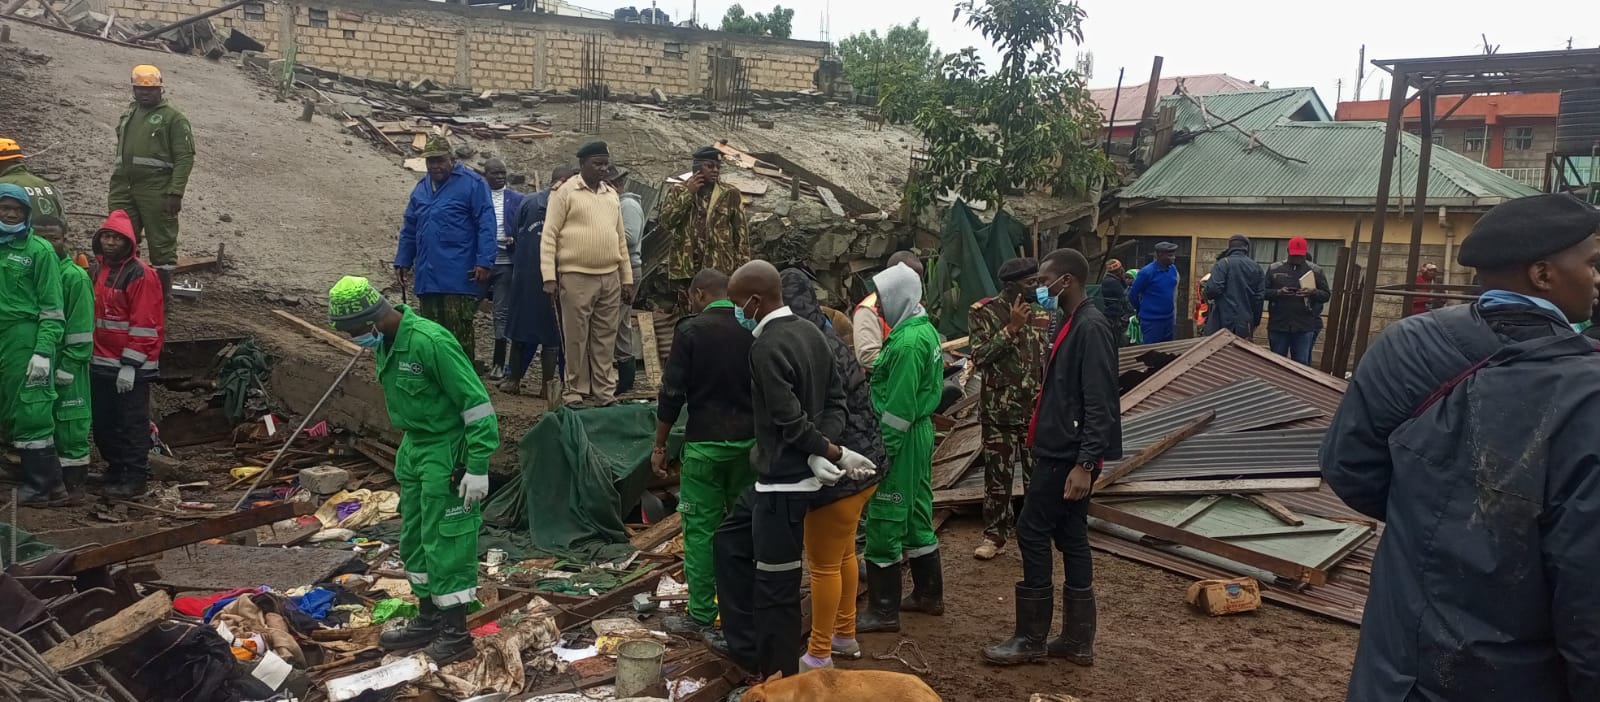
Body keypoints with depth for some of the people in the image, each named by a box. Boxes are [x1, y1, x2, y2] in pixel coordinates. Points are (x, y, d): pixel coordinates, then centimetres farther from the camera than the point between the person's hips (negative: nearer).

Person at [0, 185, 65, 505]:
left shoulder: (39, 250, -3)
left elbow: (52, 307, -6)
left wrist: (43, 352, -13)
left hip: (27, 339, -6)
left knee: (31, 413, -5)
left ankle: (44, 485, 3)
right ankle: (39, 480, 18)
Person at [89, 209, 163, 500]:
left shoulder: (141, 275, -12)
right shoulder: (98, 271, 13)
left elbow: (145, 326, -16)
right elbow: (92, 315, 20)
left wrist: (130, 365, -18)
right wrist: (92, 355, 16)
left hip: (131, 367, -8)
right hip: (101, 365, 8)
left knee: (131, 423, -1)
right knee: (103, 423, 14)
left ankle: (134, 478, 6)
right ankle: (115, 471, 27)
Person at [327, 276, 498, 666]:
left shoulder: (431, 341, -25)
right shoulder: (385, 342, 3)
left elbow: (476, 403, -23)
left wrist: (478, 467, -22)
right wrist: (408, 448, 22)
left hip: (447, 453, -9)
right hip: (413, 447, 9)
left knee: (446, 543, -2)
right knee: (414, 540, 17)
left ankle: (456, 633, 11)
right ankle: (428, 620, 31)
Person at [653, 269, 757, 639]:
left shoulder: (691, 330, -8)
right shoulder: (753, 330, 3)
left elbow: (672, 393, -9)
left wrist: (659, 445, 1)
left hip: (705, 443, -4)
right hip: (749, 442, 4)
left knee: (700, 529, 3)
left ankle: (702, 615, 7)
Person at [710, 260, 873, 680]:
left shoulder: (767, 347, -21)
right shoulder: (810, 332, 6)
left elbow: (790, 421, -23)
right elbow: (836, 398, 5)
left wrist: (835, 453, -12)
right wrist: (824, 451, -8)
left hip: (785, 479, -10)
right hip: (783, 475, 10)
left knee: (775, 586, 2)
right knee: (730, 543, 21)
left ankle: (779, 678, 16)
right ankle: (748, 647, 28)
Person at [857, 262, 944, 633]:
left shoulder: (907, 343, -21)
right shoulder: (925, 330, 10)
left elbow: (897, 408, -22)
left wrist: (880, 451, -19)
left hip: (900, 438, -10)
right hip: (920, 432, 10)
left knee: (884, 522, -2)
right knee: (916, 515, 18)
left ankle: (883, 611, 5)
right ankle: (928, 594, 29)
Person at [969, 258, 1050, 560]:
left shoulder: (1041, 312, 5)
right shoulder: (984, 313, -8)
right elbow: (980, 357, -18)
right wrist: (1011, 328, -22)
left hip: (1037, 409, 3)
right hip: (999, 411, -3)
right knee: (997, 476, 6)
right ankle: (994, 534, 18)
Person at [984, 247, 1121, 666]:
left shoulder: (1091, 328, -17)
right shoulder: (1074, 324, 13)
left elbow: (1099, 404, -22)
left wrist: (1085, 463, -25)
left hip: (1069, 456, -10)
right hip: (1062, 451, 10)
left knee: (1032, 532, -4)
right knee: (1070, 537, 11)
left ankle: (1031, 639, 6)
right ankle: (1077, 641, 18)